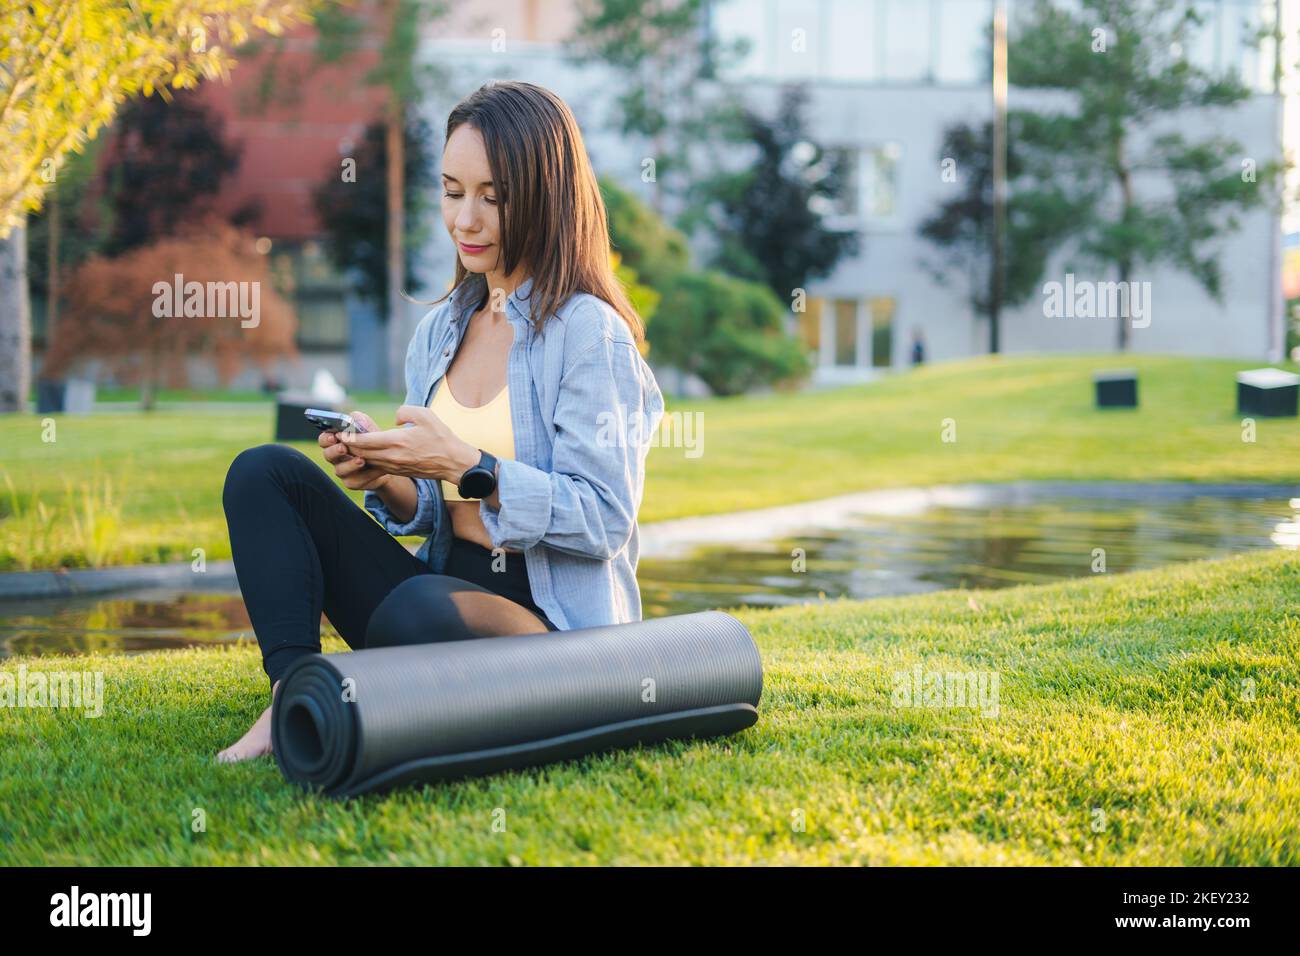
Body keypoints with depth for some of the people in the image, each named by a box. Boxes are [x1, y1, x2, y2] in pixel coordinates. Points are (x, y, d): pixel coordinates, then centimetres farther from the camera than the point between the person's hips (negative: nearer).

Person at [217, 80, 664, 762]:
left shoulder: (589, 333, -8)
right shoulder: (439, 331, 13)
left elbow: (604, 523, -15)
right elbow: (433, 513, 16)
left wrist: (465, 464, -22)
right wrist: (388, 481, -7)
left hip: (558, 623, -7)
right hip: (445, 586, 7)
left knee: (422, 607, -40)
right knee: (265, 471, -6)